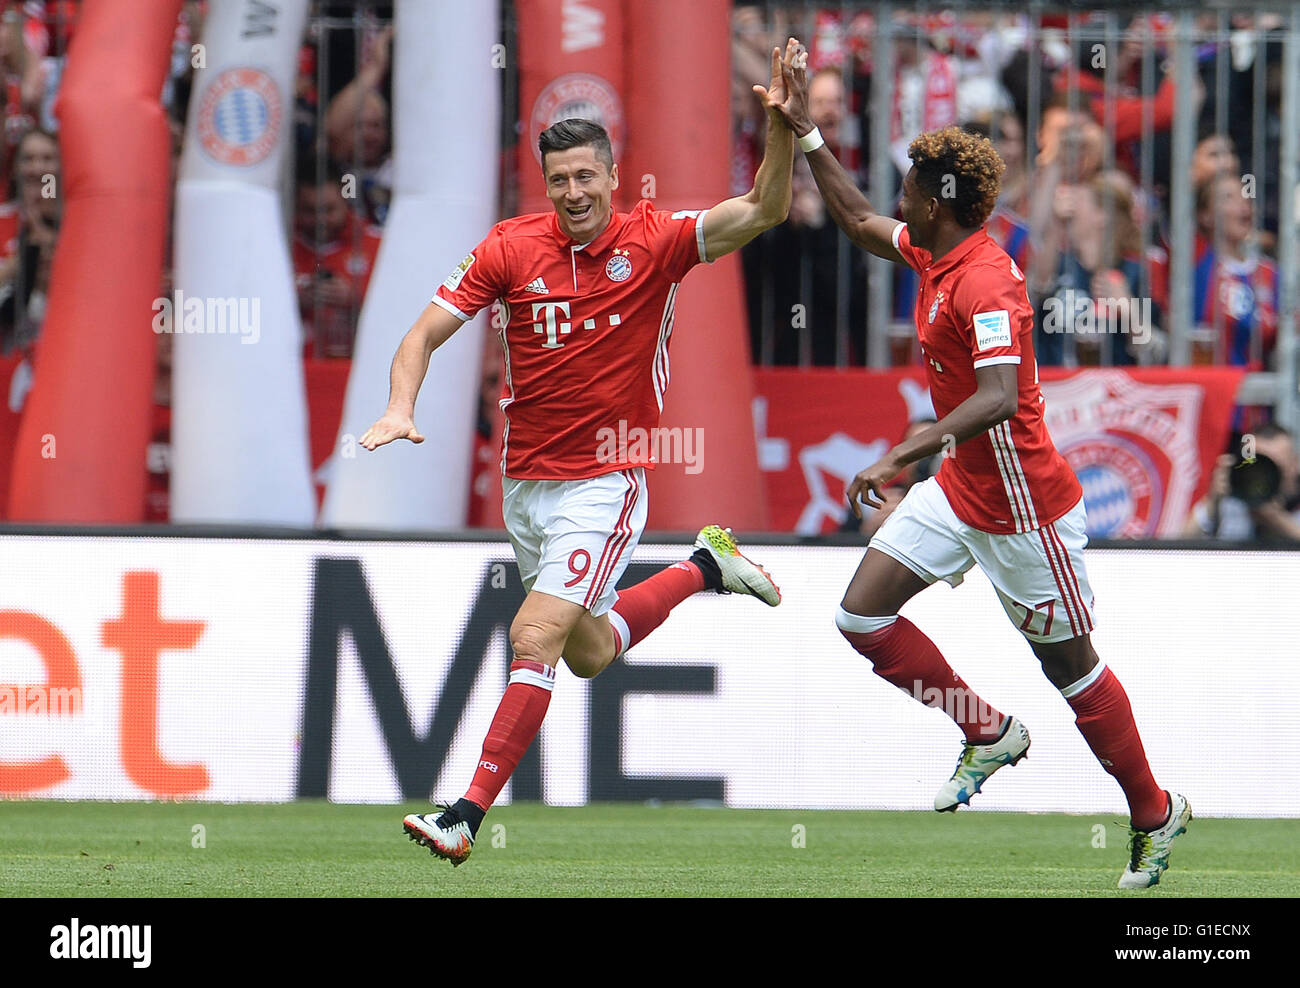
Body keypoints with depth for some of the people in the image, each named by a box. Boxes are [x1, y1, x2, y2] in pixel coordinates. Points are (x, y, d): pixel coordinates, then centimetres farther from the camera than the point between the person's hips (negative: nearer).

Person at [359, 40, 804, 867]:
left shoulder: (655, 241, -9)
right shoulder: (511, 248, -4)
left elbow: (765, 210, -16)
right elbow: (427, 332, -2)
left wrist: (782, 125, -32)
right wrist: (401, 408, -20)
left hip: (606, 481, -5)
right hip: (526, 481, 5)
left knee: (536, 637, -18)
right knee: (588, 652, 19)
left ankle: (467, 818, -18)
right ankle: (704, 567, 42)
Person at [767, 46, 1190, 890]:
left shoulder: (984, 283, -25)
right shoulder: (935, 254, 3)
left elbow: (998, 397, -37)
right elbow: (862, 225, 22)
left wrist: (910, 453, -44)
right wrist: (806, 133, 19)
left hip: (1023, 504, -9)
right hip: (960, 493, 9)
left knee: (1069, 664, 4)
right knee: (864, 615, 1)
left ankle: (1155, 817, 20)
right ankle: (990, 734, 16)